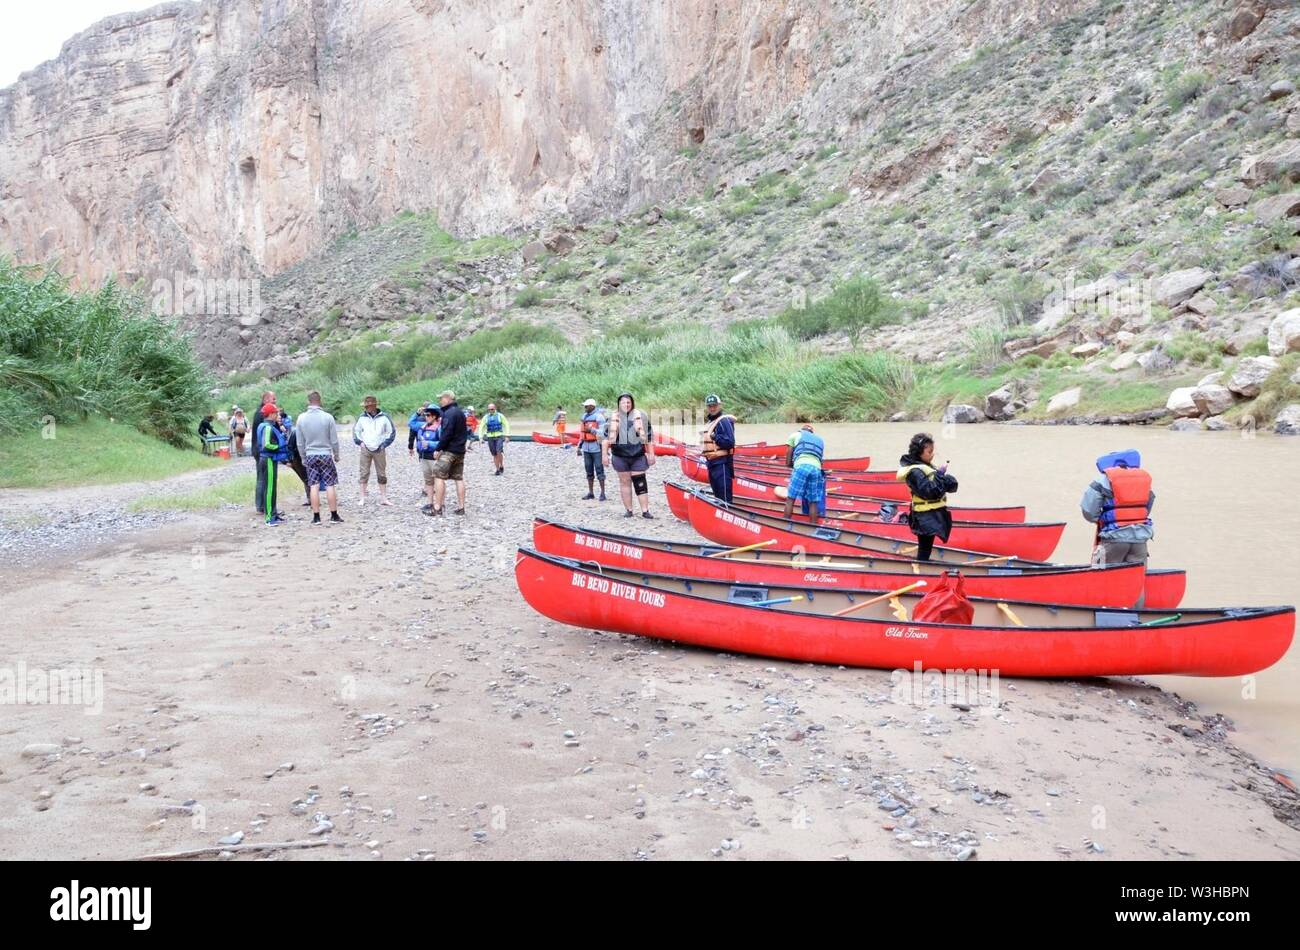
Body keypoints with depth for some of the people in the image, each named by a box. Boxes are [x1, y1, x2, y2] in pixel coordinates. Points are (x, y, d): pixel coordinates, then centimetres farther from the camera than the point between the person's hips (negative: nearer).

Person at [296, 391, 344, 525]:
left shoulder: (301, 418, -2)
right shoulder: (328, 417, -9)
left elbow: (299, 443, 4)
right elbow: (334, 440, -4)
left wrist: (304, 458, 16)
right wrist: (336, 456, 11)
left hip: (310, 456, 2)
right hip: (326, 454, -2)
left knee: (313, 486, 4)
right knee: (330, 485, 3)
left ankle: (316, 516, 5)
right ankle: (334, 515, 5)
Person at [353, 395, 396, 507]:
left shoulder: (384, 417, -3)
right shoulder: (362, 417, 1)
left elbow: (392, 432, 6)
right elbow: (355, 430, 15)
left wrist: (384, 444, 0)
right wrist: (359, 442, 3)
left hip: (379, 450, 0)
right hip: (365, 449, 0)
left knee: (382, 474, 6)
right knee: (364, 474, -1)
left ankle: (383, 498, 14)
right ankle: (362, 499, 4)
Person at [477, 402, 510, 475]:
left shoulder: (500, 416, 2)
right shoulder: (486, 417, 7)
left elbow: (506, 425, 3)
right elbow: (481, 427, 8)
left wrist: (507, 436, -5)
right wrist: (481, 437, -2)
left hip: (499, 436, -3)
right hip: (490, 437, 3)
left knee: (499, 452, -19)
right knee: (494, 454, 3)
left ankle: (501, 466, -1)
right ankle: (497, 469, 11)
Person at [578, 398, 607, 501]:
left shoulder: (599, 416, -9)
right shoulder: (584, 416, 14)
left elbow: (603, 432, -14)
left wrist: (592, 430, -18)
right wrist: (579, 446, 20)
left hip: (596, 447, -7)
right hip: (586, 447, 7)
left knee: (599, 470, -3)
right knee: (589, 471, 10)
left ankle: (602, 493, 1)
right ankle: (591, 493, 17)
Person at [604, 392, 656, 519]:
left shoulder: (641, 416, 3)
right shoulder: (614, 418, 5)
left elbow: (649, 436, 5)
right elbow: (607, 437, 7)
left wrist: (651, 453, 2)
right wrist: (605, 454, 2)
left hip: (638, 456, -1)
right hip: (620, 456, 1)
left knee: (640, 482, -4)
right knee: (625, 482, 6)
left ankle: (645, 511, -3)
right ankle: (629, 510, 13)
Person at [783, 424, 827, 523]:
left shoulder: (795, 435, 24)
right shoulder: (820, 439, 35)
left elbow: (788, 462, 19)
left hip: (801, 466, -3)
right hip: (816, 469, 3)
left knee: (790, 499, 0)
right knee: (813, 502, 6)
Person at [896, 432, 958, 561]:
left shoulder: (924, 466, 10)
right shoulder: (915, 472, -19)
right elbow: (931, 491, -26)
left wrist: (950, 481, -6)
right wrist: (940, 473, -19)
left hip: (931, 516, 10)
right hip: (927, 518, -10)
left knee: (925, 550, 17)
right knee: (924, 551, -5)